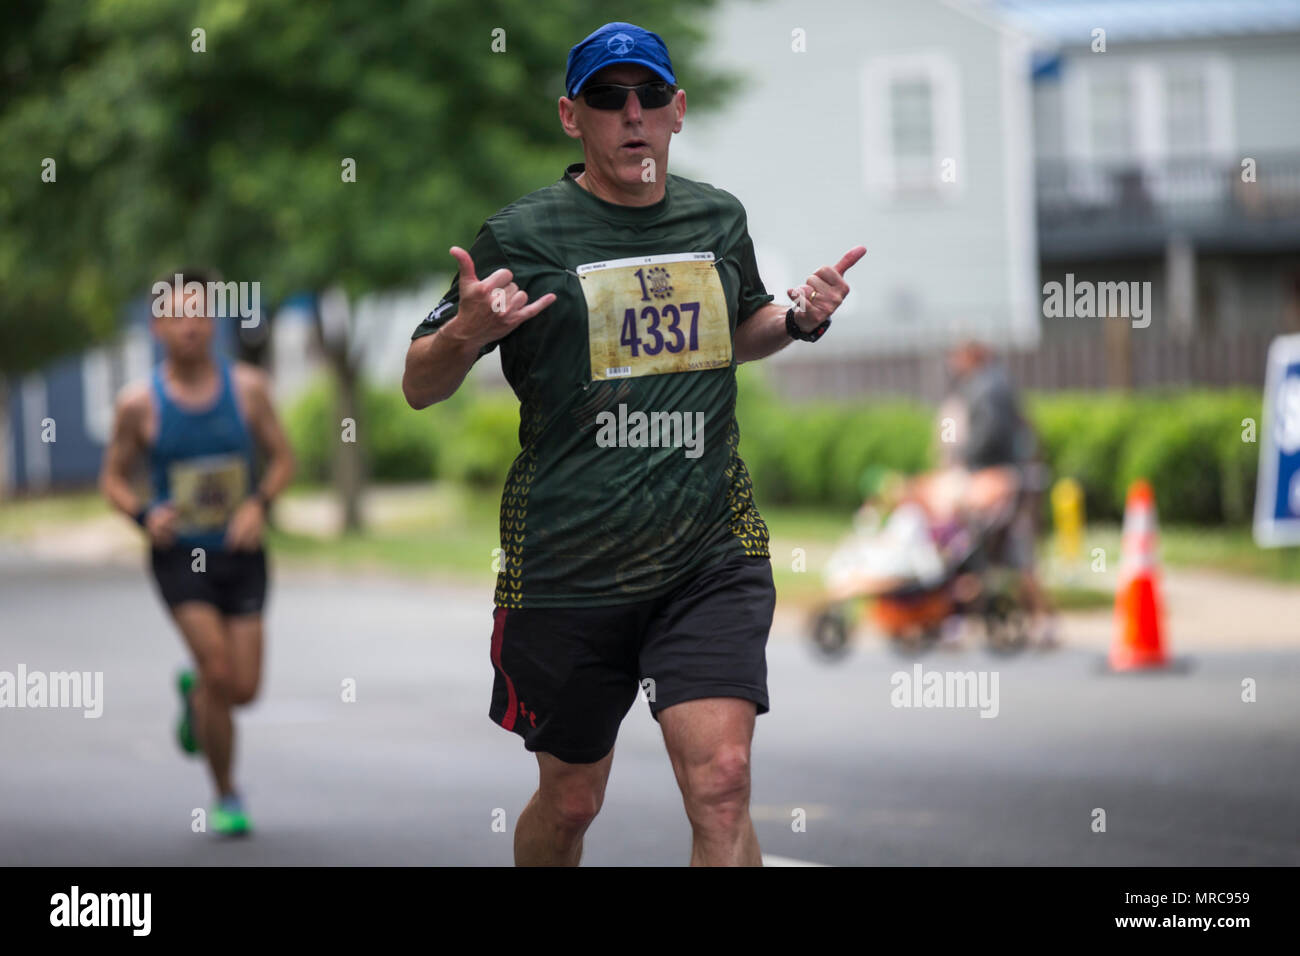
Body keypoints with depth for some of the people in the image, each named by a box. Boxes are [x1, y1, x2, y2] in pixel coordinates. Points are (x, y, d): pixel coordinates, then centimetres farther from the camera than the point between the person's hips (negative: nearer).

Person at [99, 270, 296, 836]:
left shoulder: (247, 388, -2)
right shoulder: (139, 403, -6)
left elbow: (282, 459, 6)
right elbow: (113, 478, 3)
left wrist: (259, 503, -13)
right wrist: (144, 514, -17)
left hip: (240, 553, 2)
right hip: (179, 554, -2)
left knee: (243, 688, -1)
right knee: (219, 672, -16)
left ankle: (194, 694, 37)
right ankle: (226, 797, 2)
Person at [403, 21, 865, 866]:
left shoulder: (719, 219, 8)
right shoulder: (520, 237, -4)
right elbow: (420, 387, 1)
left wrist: (801, 318, 7)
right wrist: (466, 333, -21)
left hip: (712, 552, 2)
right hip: (567, 566, -2)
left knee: (722, 787, -15)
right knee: (570, 801, 11)